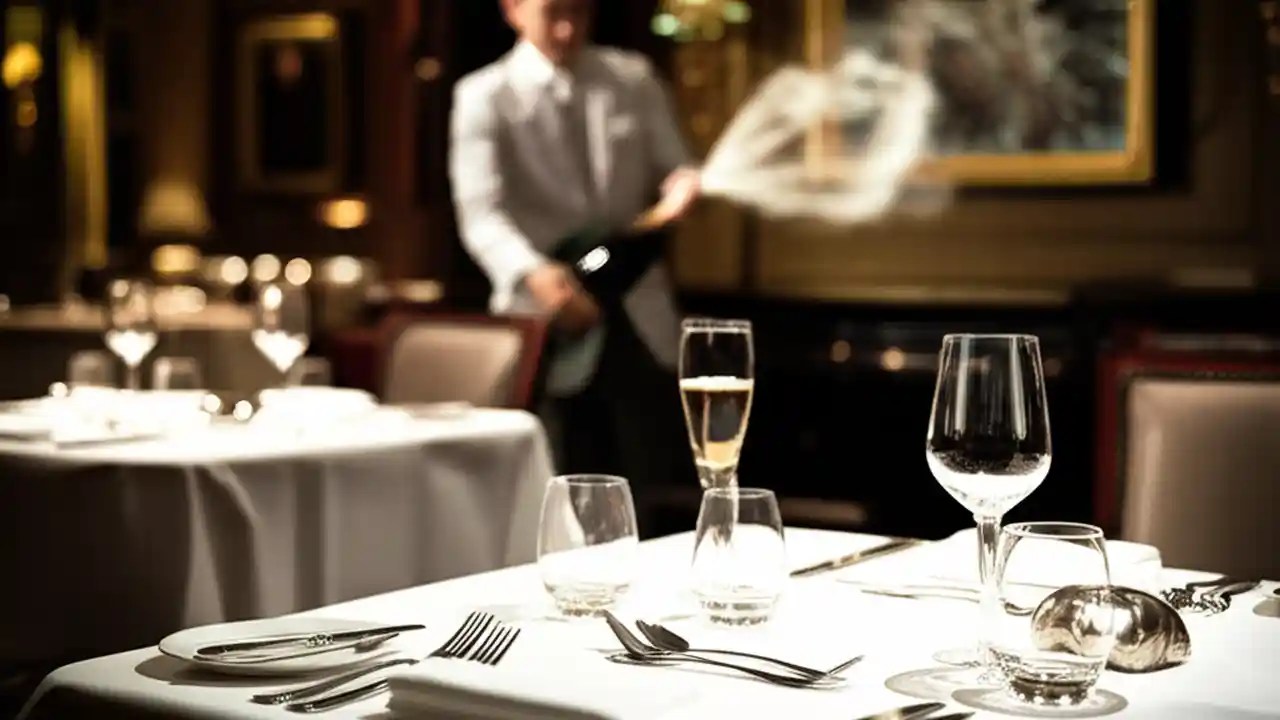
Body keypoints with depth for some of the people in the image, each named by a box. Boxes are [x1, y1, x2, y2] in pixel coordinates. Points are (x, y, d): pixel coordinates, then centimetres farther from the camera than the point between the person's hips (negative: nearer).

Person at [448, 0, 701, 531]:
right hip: (550, 327, -3)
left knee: (661, 494, 3)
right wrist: (534, 273, -34)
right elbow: (480, 213, -14)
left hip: (641, 320, 3)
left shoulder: (633, 79, 10)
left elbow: (672, 165, 13)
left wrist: (680, 188, -13)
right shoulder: (483, 95, -3)